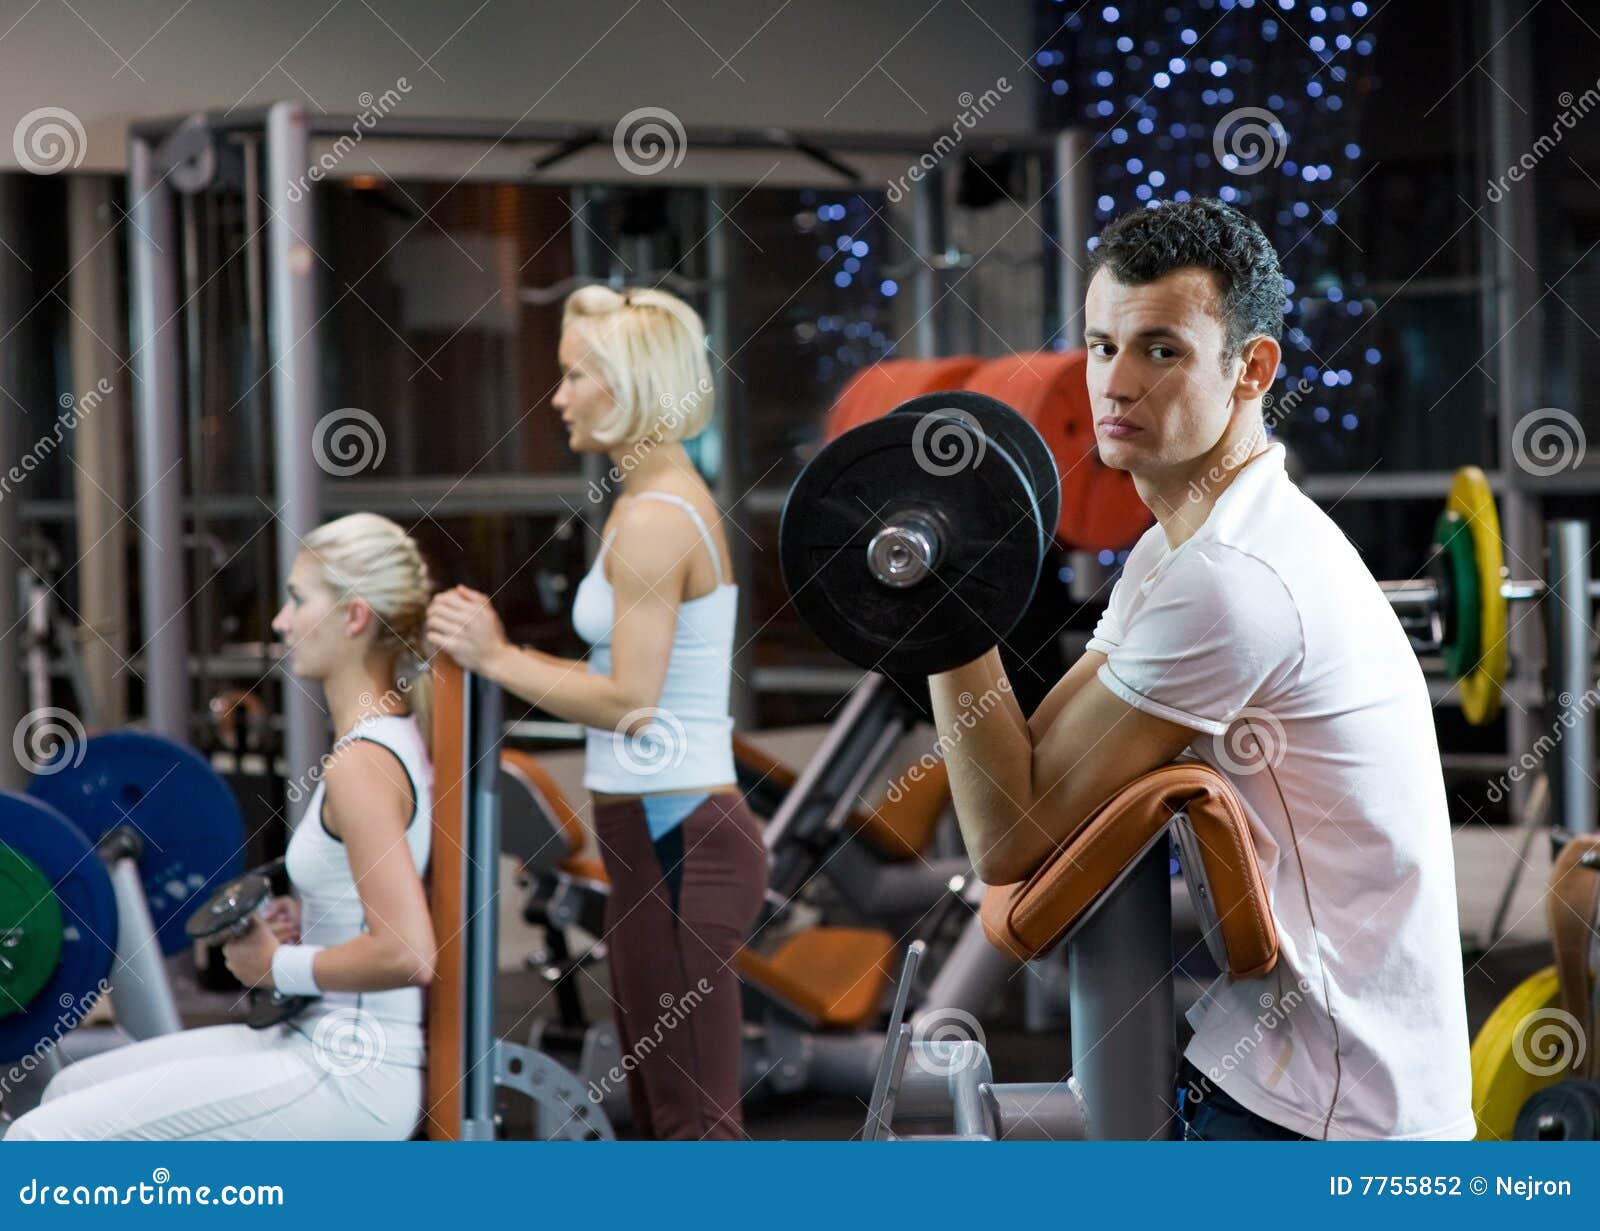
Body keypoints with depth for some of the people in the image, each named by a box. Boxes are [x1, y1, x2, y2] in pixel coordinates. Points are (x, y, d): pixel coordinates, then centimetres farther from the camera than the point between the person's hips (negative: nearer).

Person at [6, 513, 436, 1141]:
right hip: (323, 1041, 10)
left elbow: (407, 954, -28)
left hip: (349, 1077, -10)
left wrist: (278, 964, -14)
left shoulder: (362, 761, -19)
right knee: (72, 1090, 18)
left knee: (42, 1140, -11)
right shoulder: (396, 736, 10)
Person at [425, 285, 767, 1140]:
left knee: (693, 1119, -6)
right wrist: (495, 647, 6)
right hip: (661, 833, 11)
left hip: (674, 839, -11)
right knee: (660, 1110, 16)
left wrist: (495, 658, -11)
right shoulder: (665, 502, 15)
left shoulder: (654, 520, -15)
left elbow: (627, 700, -20)